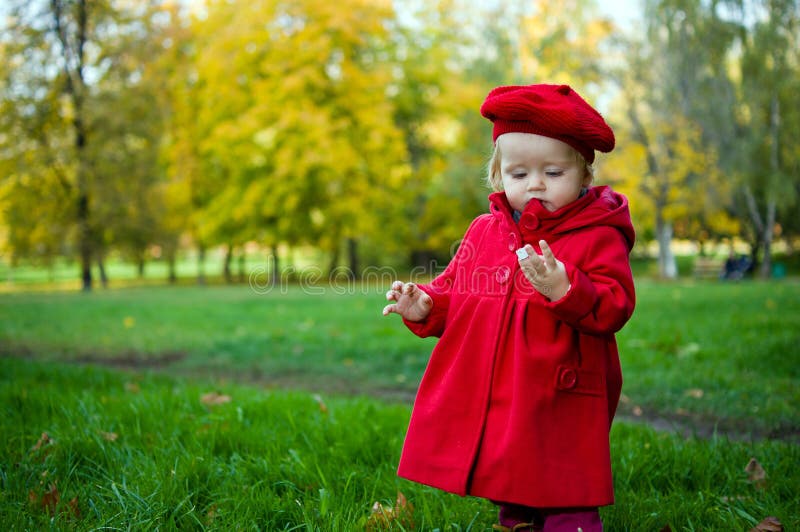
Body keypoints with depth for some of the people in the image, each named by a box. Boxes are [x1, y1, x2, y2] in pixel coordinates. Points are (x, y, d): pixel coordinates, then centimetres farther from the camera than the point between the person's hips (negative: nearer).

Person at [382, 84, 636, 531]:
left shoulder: (597, 237, -8)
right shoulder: (484, 233, 8)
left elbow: (615, 308, -17)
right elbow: (454, 291, 18)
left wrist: (564, 290, -33)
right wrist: (425, 306, -3)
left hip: (561, 406, -5)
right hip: (493, 403, 5)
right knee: (510, 496, 21)